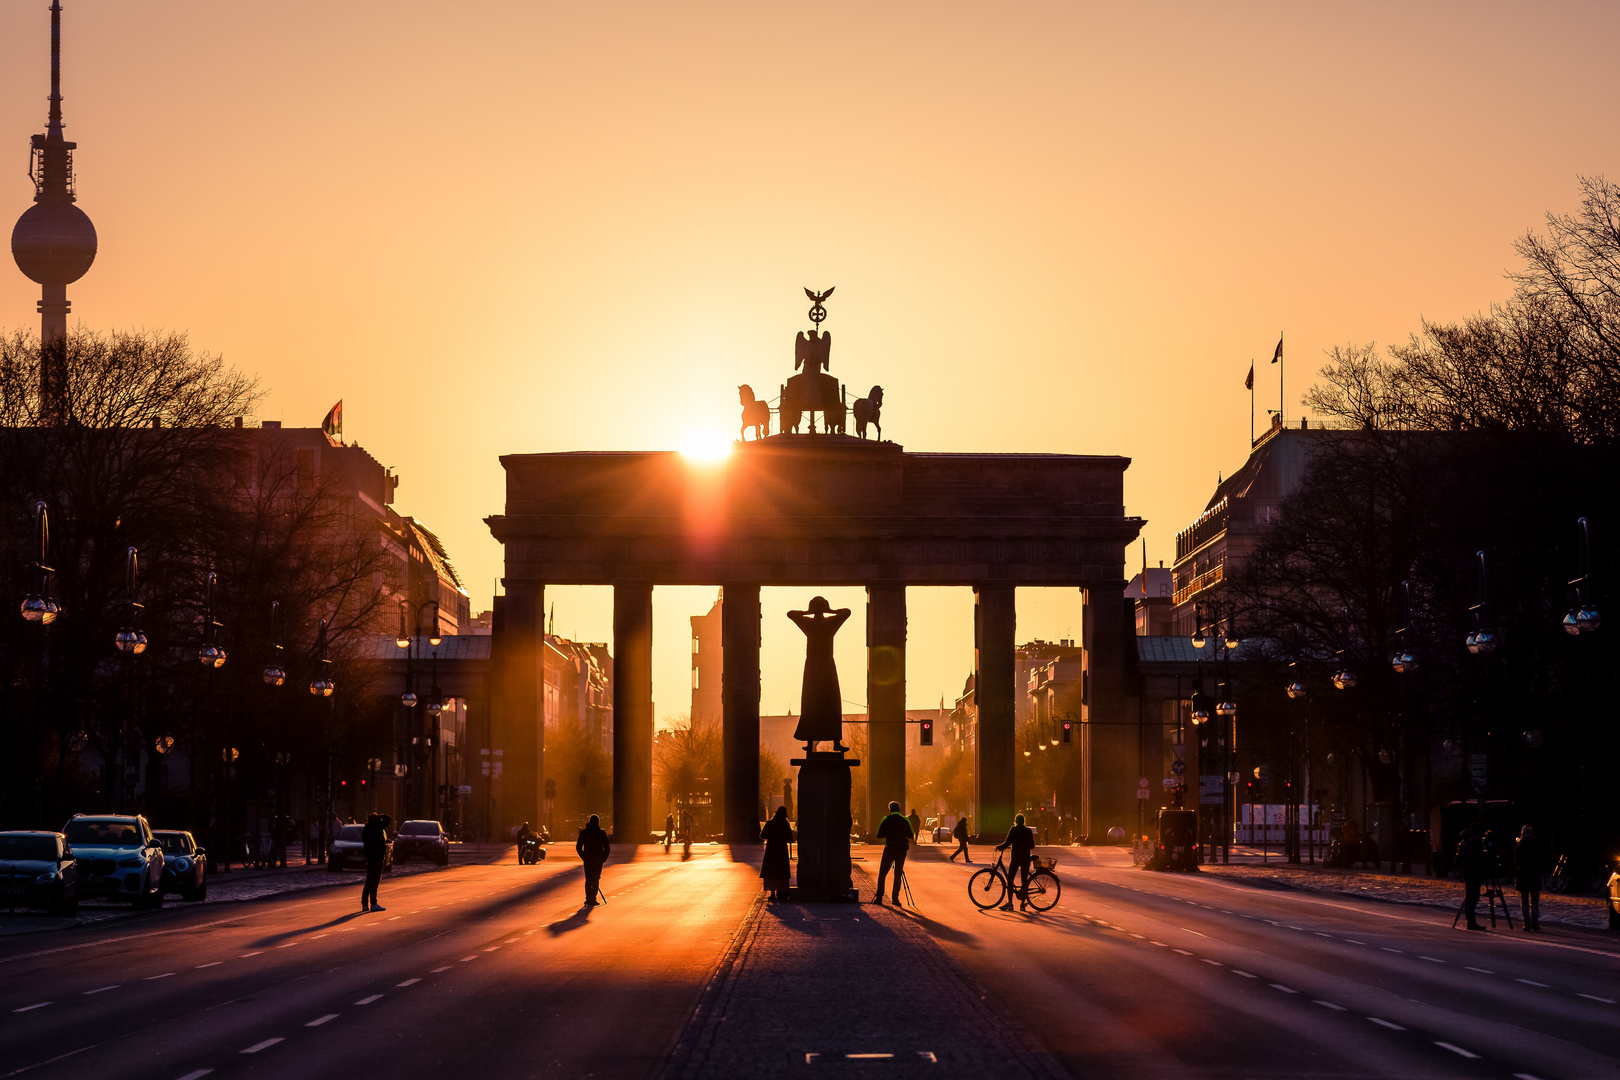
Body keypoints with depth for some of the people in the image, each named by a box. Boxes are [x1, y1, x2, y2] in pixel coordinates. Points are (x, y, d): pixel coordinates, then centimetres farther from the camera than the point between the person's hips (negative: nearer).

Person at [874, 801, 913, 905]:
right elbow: (910, 836, 0)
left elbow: (879, 836, -3)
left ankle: (879, 897, 1)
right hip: (902, 850, 1)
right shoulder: (905, 820, -1)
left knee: (882, 874, 7)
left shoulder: (885, 820, -4)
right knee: (898, 874, 9)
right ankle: (895, 898, 4)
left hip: (889, 849, -1)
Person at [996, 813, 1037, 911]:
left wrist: (998, 847, 5)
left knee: (1010, 880, 1)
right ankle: (1023, 903, 9)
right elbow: (1032, 846, 7)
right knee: (1024, 880, 8)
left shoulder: (1013, 830, -5)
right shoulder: (1029, 831, 5)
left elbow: (1007, 843, -10)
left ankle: (1009, 903, -7)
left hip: (1015, 857, -4)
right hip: (1026, 858, 4)